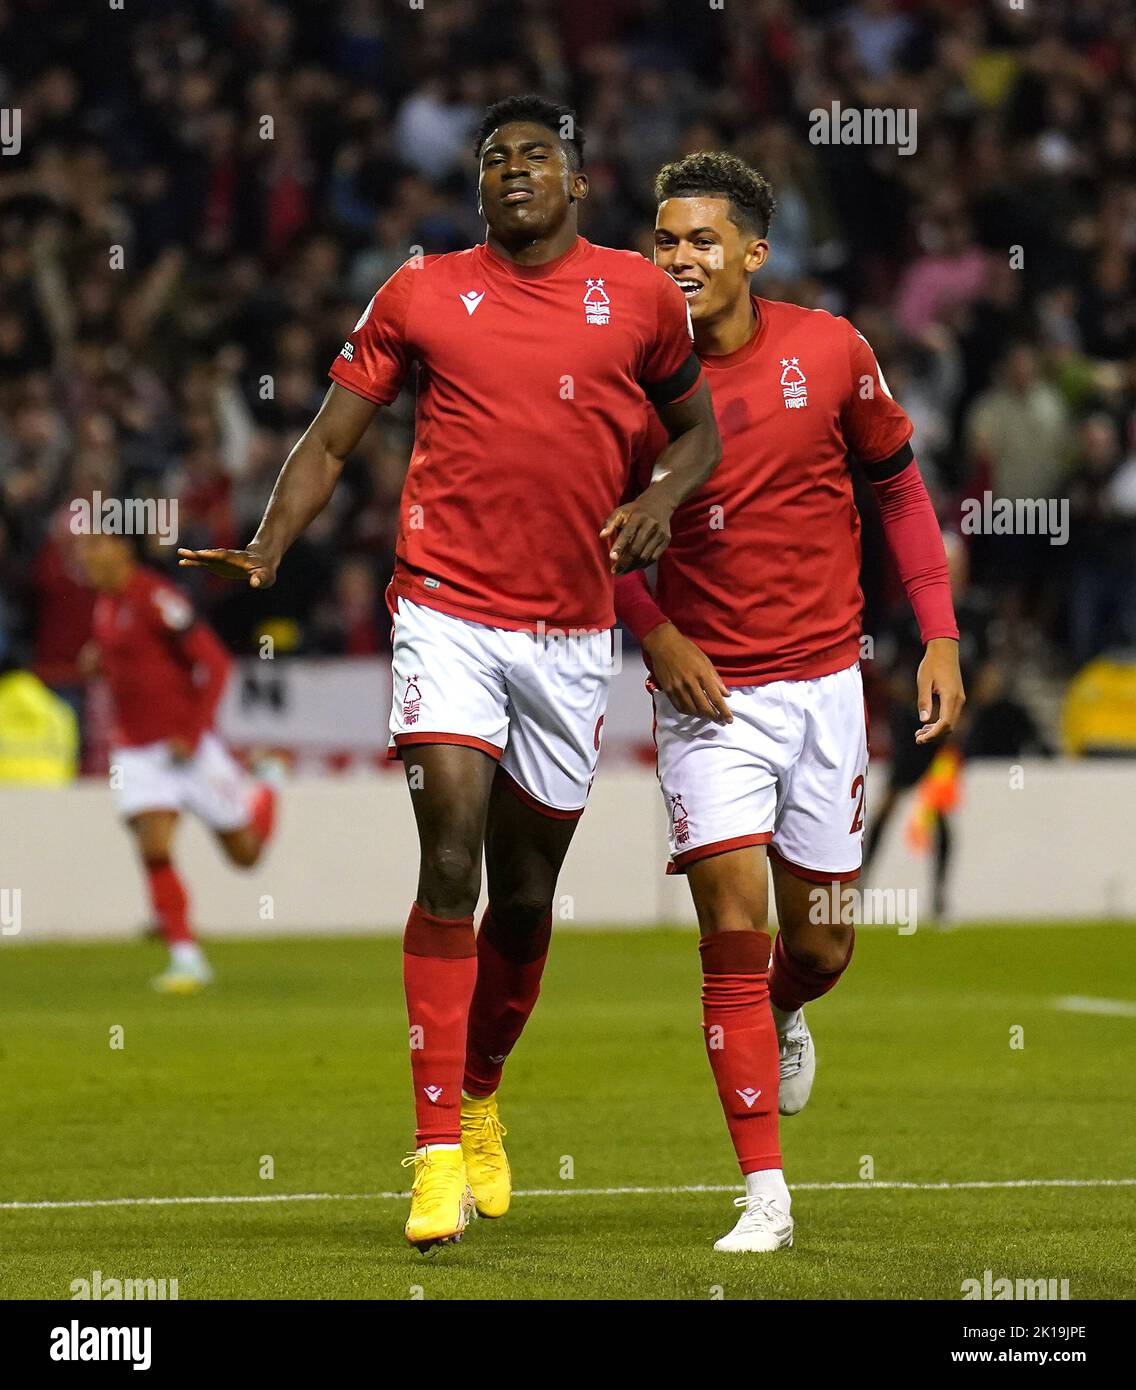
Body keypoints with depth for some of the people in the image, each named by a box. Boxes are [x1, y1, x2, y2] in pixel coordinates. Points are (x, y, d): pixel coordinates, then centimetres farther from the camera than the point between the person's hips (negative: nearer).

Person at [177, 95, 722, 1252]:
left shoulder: (640, 295, 7)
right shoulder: (421, 294, 5)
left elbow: (696, 426, 20)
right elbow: (331, 438, 7)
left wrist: (659, 501, -1)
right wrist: (266, 549, -8)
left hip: (572, 627, 2)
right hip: (448, 611, -2)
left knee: (524, 893, 9)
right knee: (451, 863, -15)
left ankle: (479, 1099, 34)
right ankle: (438, 1153, -15)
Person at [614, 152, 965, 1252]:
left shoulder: (829, 352, -4)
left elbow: (899, 487, 9)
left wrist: (939, 635, 3)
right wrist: (657, 636, -11)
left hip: (824, 682, 2)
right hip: (708, 692, -2)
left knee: (821, 947, 8)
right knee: (735, 929, -12)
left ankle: (783, 1019, 46)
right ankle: (764, 1196, -7)